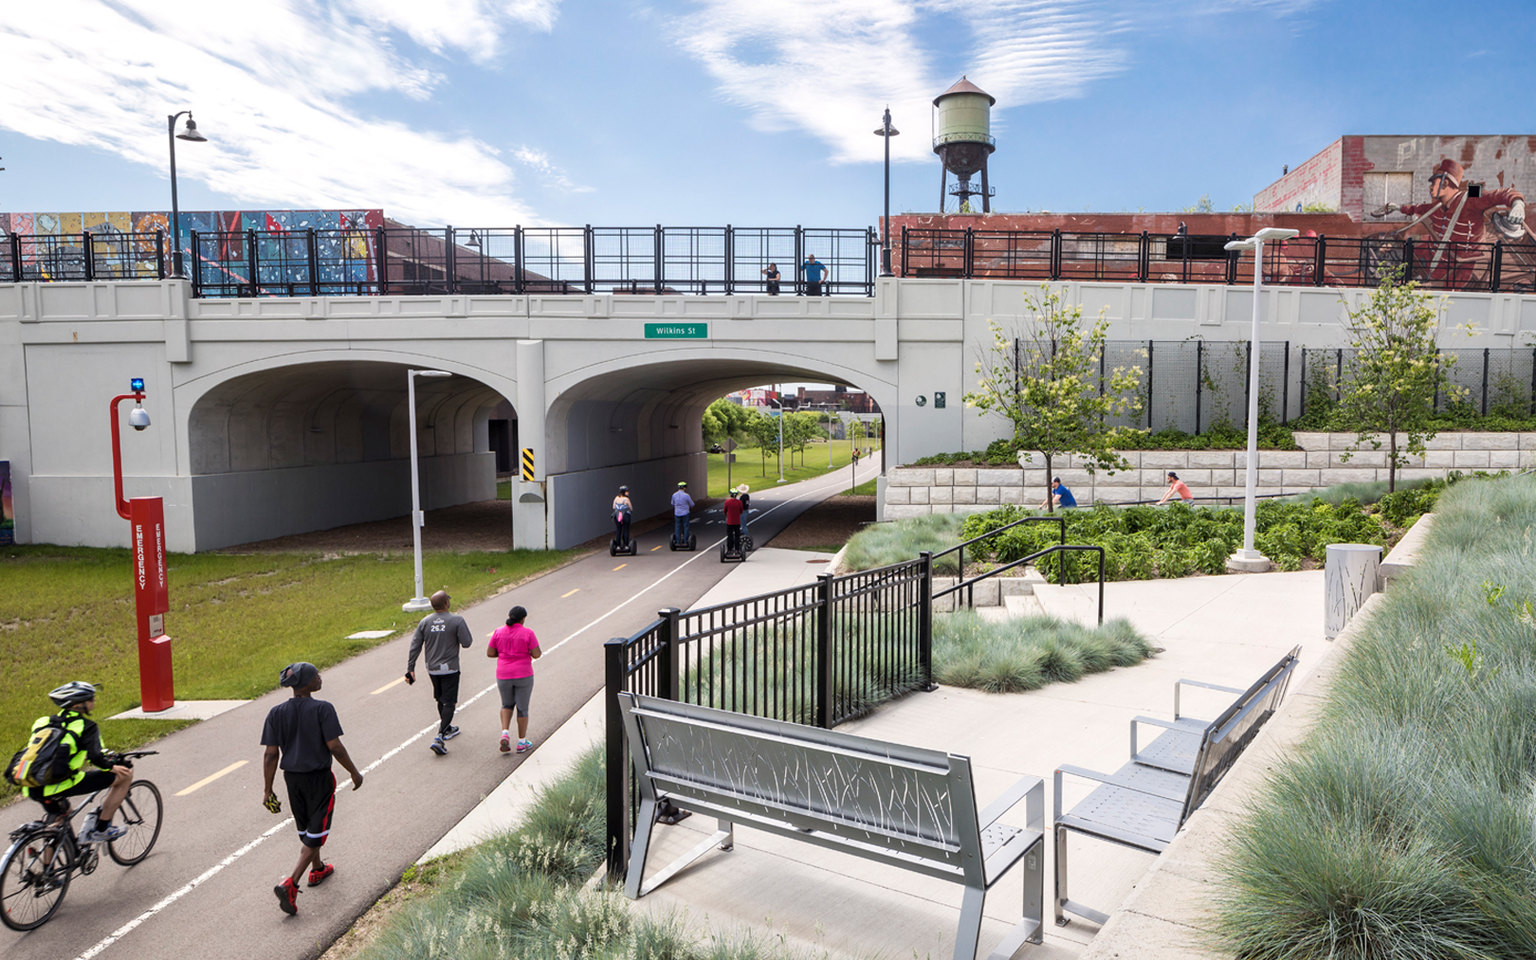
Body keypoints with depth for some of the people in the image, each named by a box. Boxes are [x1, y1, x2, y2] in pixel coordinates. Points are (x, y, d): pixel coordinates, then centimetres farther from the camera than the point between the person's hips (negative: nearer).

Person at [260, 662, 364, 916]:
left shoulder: (276, 713, -4)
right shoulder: (322, 709, -18)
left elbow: (271, 755, -3)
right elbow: (335, 747, -18)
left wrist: (267, 789, 5)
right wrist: (354, 772, -6)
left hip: (292, 777, 5)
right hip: (319, 778, -5)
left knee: (305, 826, 23)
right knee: (315, 832, 4)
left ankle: (318, 869, 42)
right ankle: (290, 885, -7)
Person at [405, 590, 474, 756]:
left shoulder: (425, 622, 0)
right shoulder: (457, 620, -13)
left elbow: (415, 646, 1)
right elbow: (466, 643, -15)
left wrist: (411, 669, 5)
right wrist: (470, 639, 8)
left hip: (432, 669, 5)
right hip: (449, 668, -5)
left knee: (441, 700, 22)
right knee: (449, 703, -2)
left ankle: (447, 729, 40)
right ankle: (439, 738, -16)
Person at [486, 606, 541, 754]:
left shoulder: (498, 632, -1)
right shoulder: (527, 633, -11)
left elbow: (489, 653, 2)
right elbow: (537, 654, -11)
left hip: (504, 676, 3)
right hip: (523, 675, -3)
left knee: (507, 705, 23)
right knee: (522, 708, 10)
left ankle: (505, 733, 3)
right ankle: (522, 743, 17)